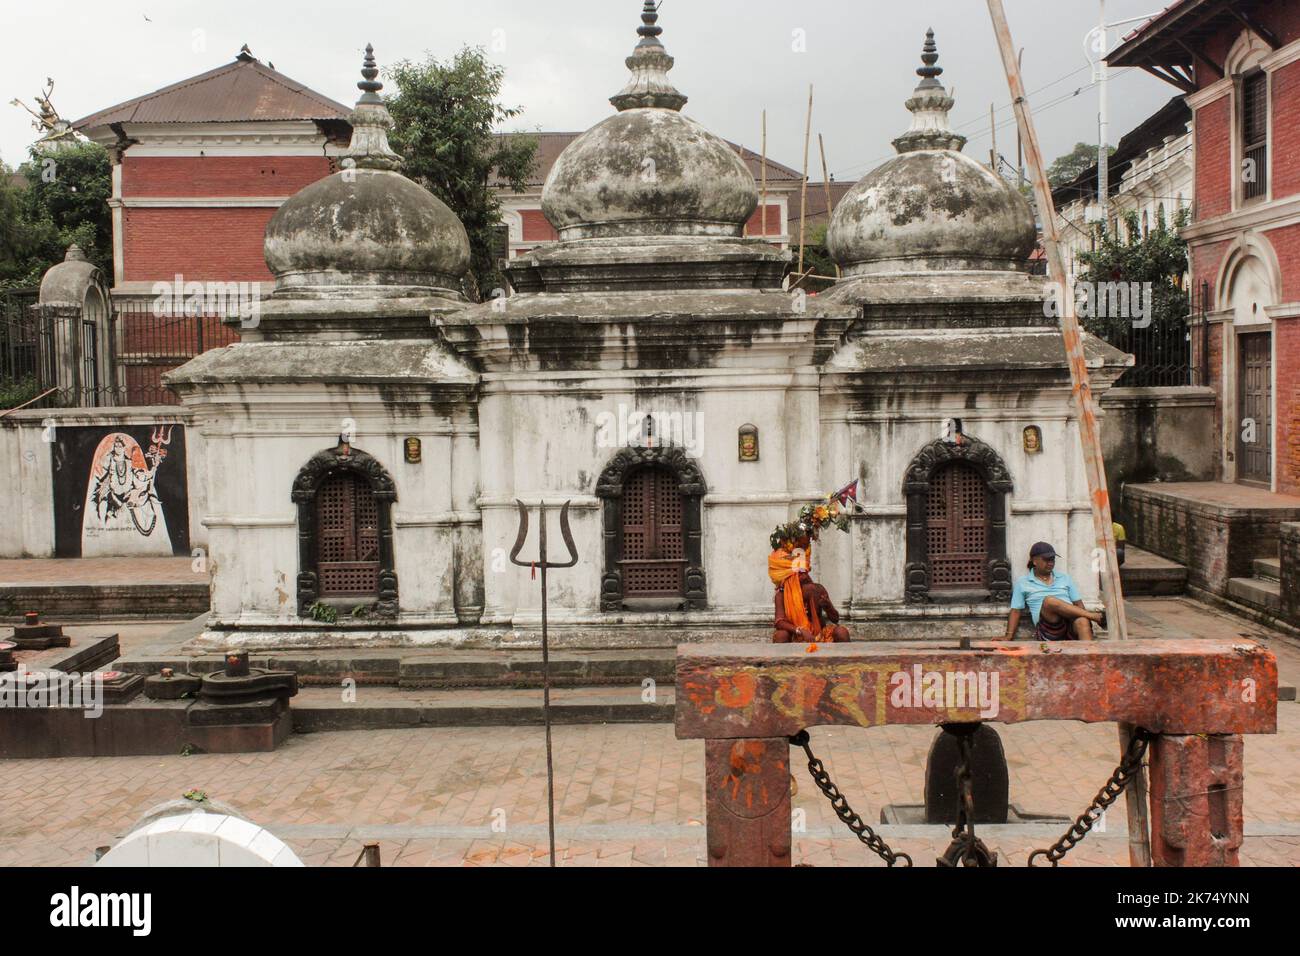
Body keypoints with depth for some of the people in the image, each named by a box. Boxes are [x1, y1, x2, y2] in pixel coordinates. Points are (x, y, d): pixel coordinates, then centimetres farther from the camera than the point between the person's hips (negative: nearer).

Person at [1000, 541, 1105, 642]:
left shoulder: (1064, 578, 23)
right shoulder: (1022, 583, 16)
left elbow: (1078, 603, 20)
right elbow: (1015, 611, 11)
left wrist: (1086, 614, -2)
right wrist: (1009, 636, -3)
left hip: (1071, 622, 3)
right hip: (1049, 627, -3)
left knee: (1082, 622, -34)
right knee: (1049, 601, -33)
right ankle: (1094, 616, -24)